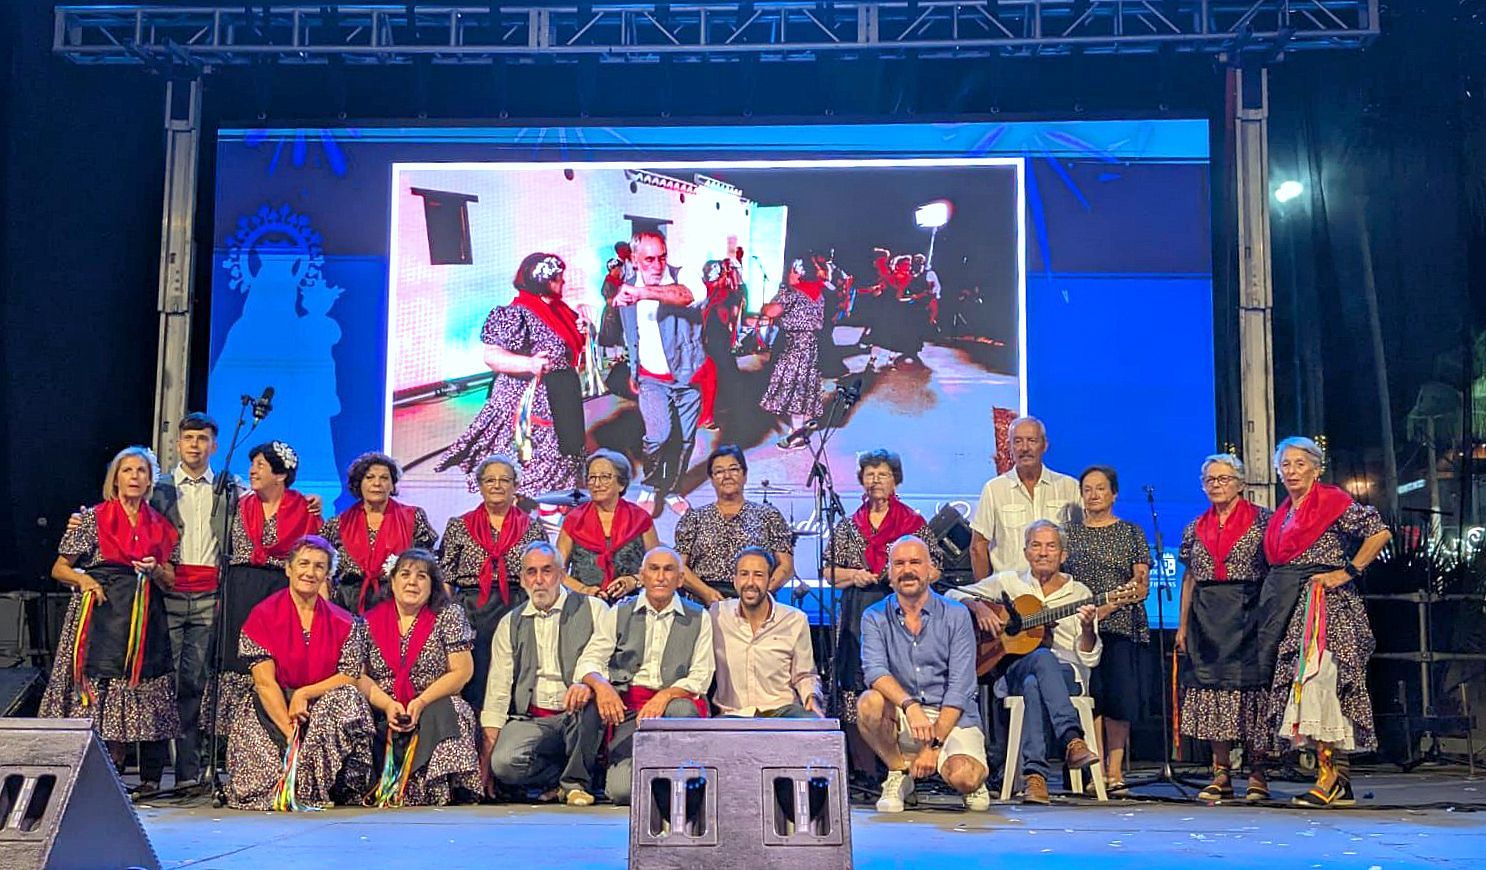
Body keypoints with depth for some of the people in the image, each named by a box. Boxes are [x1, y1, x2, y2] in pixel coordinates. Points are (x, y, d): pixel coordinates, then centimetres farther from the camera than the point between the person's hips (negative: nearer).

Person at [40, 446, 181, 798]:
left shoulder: (161, 526, 15)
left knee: (145, 690, -2)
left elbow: (170, 580, 17)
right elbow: (59, 569, 7)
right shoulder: (93, 519, 7)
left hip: (146, 618, 2)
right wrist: (82, 578, -12)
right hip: (102, 617, -2)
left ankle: (150, 778, 2)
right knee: (102, 686, -9)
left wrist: (155, 570, -4)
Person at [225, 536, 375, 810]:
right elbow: (265, 682, -9)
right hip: (271, 708, -2)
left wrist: (304, 694, -17)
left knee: (346, 700, -31)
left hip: (324, 709, 2)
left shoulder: (344, 623, 6)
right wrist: (290, 731, -19)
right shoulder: (263, 615, -1)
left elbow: (350, 677, -1)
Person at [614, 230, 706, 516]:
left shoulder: (680, 278, -15)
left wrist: (645, 292, -55)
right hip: (652, 379, 1)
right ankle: (650, 487, 7)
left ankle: (672, 490, 31)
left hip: (687, 375, -1)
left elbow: (691, 295, -43)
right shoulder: (627, 286, 0)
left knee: (684, 438, 9)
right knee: (659, 434, -16)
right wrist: (633, 371, 24)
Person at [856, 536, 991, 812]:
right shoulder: (875, 617, 3)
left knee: (963, 778, -29)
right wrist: (909, 704, -35)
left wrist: (933, 744, -17)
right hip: (901, 722, 2)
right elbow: (875, 671, -15)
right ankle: (899, 773, -5)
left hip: (952, 719, -1)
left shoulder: (956, 615, -1)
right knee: (869, 702, -30)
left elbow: (960, 686, -8)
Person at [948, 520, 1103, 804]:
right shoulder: (1008, 582, 17)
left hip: (1066, 671, 0)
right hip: (1014, 669, 0)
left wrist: (1087, 628, -12)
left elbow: (1090, 658, 9)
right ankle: (1072, 740, -49)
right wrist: (978, 607, -5)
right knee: (1042, 656, -39)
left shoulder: (1079, 593, 16)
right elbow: (953, 595, 15)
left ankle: (1035, 774, -46)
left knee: (1034, 685, -39)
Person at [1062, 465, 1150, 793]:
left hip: (1122, 626, -1)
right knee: (1089, 696, -5)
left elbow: (1142, 585, 3)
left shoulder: (1131, 533, 9)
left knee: (1119, 697, -4)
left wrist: (1109, 606, -12)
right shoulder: (1068, 533, 13)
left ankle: (1115, 769, 3)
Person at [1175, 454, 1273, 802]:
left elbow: (1275, 569, 0)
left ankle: (1258, 773, 1)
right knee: (1211, 685, 1)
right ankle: (1221, 774, 7)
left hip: (1248, 613, -4)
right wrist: (1182, 625, 12)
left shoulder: (1261, 519, 2)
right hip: (1207, 617, 4)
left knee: (1250, 685, -6)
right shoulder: (1196, 528, 15)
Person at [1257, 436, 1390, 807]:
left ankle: (1335, 779, -15)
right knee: (1300, 686, 4)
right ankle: (1334, 779, 7)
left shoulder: (1332, 501, -4)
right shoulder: (1283, 514, 19)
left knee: (1318, 684, -16)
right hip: (1290, 608, 8)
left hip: (1324, 603, -8)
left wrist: (1348, 572, -12)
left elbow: (1380, 533, -11)